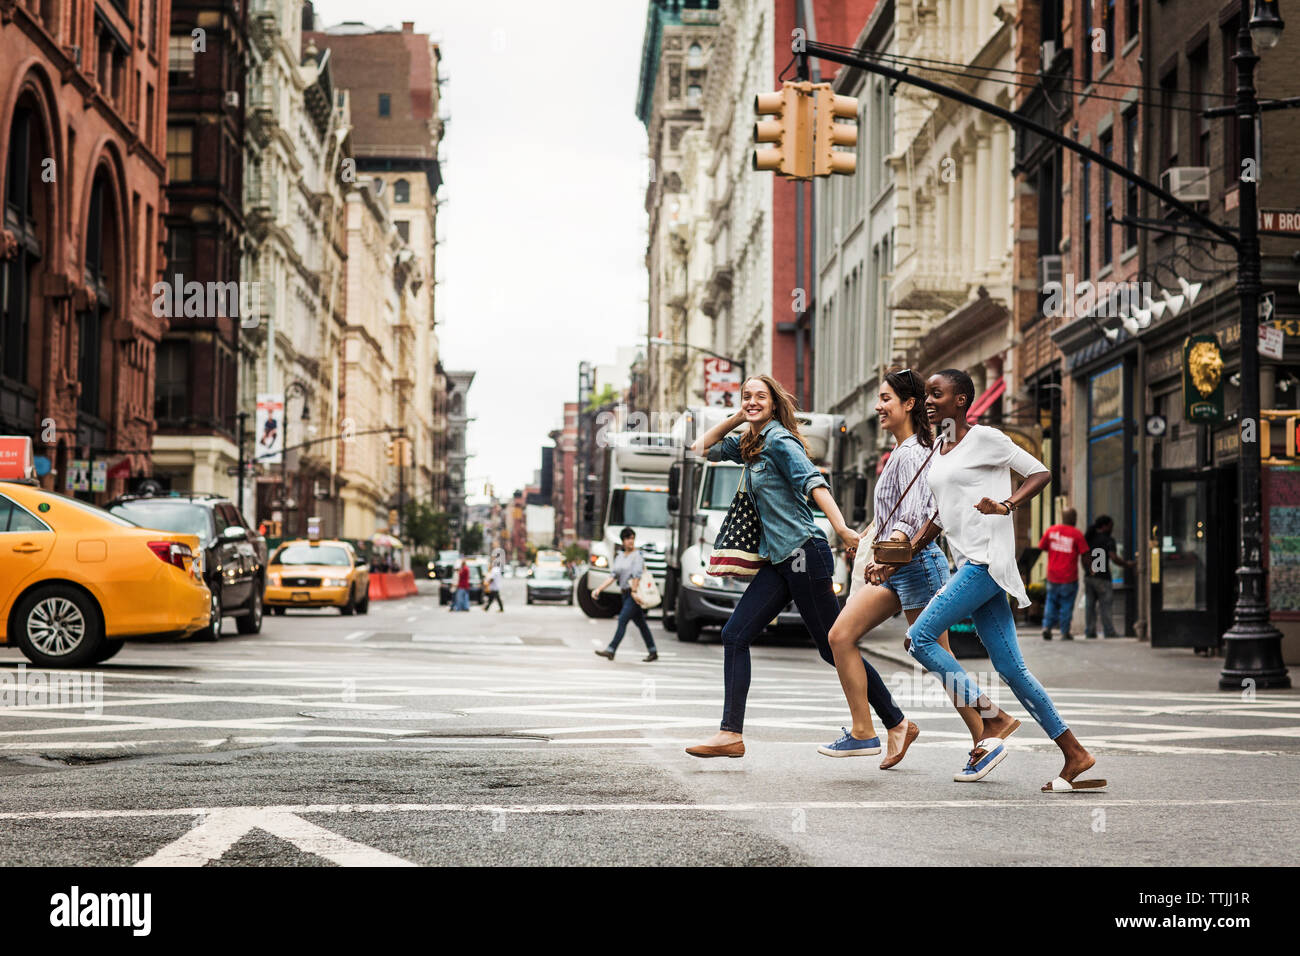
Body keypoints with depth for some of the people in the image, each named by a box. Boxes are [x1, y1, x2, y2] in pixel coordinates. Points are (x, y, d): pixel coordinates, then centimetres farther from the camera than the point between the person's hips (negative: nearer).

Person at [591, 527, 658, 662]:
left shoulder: (637, 554, -9)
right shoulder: (619, 556, 13)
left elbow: (636, 575, -18)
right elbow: (613, 576, 11)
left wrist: (634, 591, -25)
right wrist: (599, 589, 2)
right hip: (625, 593, 8)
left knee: (622, 620, -14)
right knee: (640, 623, 11)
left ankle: (611, 650, -17)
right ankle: (653, 652, 18)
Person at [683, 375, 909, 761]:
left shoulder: (779, 440, -9)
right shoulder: (747, 445, 17)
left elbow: (812, 482, -21)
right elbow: (703, 447, 27)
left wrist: (841, 528, -35)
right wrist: (738, 417, 15)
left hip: (804, 553, -9)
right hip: (777, 560, 9)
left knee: (834, 647, -4)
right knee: (735, 635, -1)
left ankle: (895, 722, 7)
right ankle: (731, 734, -3)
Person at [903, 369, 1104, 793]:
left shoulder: (985, 438, -5)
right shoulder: (939, 451, 19)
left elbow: (1040, 473, -6)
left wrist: (1006, 506, -20)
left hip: (987, 559, -8)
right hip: (969, 563, 8)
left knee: (920, 636, -12)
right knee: (1010, 667, 3)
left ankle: (992, 722, -7)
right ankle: (1074, 754, 3)